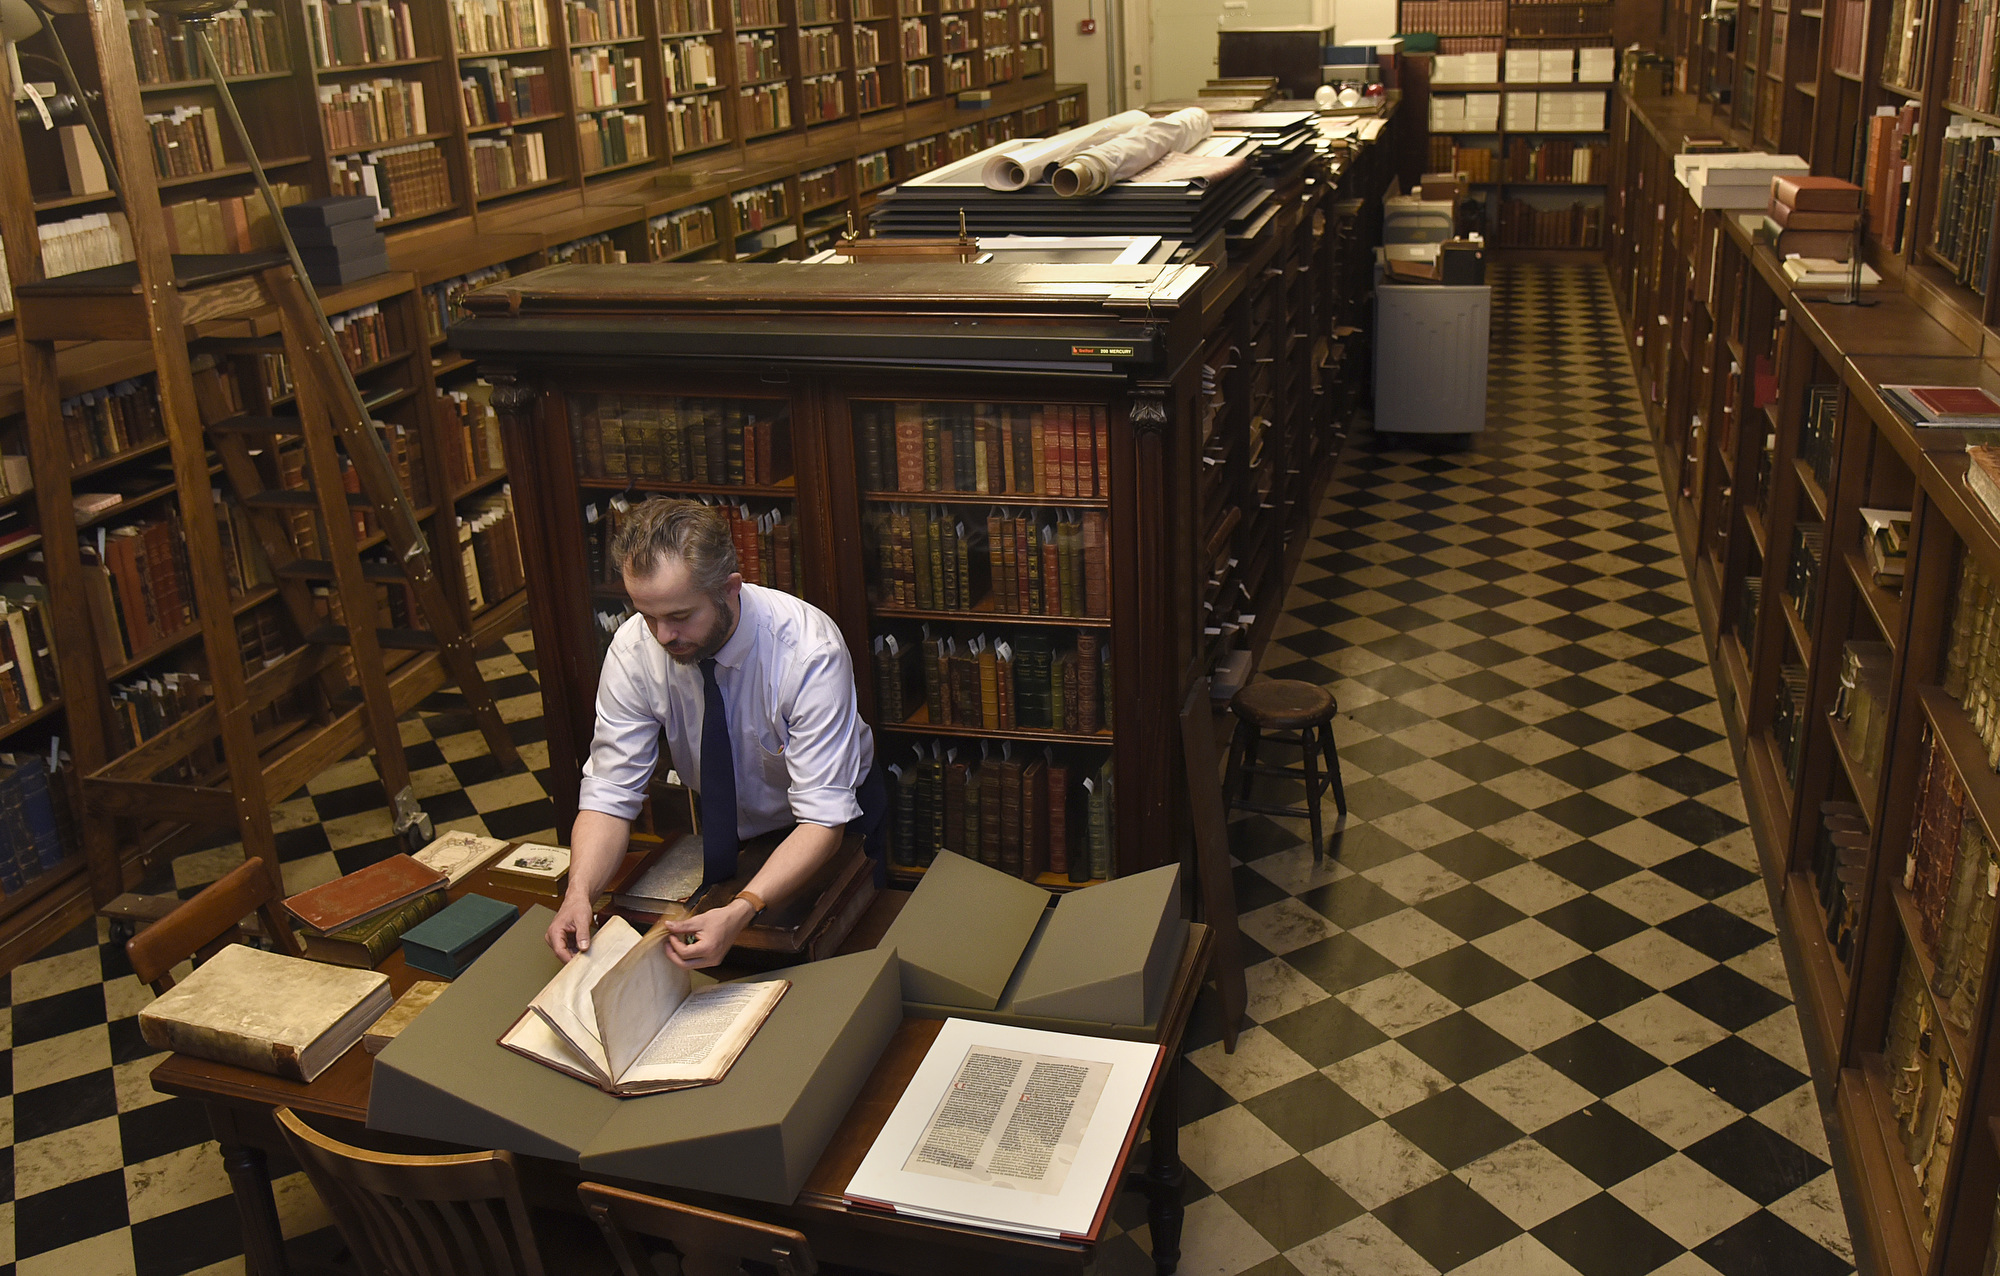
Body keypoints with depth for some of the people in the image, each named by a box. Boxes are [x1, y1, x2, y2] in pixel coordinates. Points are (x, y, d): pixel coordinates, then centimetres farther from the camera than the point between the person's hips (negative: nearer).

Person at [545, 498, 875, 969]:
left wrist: (740, 912, -51)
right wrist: (579, 892, -38)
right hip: (725, 825, 3)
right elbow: (610, 793, -18)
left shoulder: (810, 652, -33)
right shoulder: (633, 650, -22)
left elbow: (822, 820, -35)